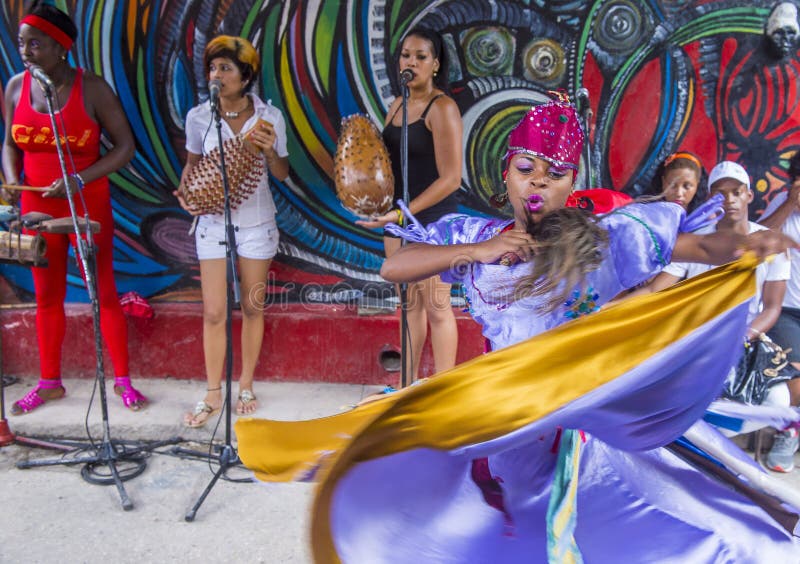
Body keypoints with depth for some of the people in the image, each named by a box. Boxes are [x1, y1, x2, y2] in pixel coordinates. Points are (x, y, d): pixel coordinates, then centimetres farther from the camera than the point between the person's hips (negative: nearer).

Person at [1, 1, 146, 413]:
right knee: (47, 295, 12)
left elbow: (125, 146, -10)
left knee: (104, 293, 2)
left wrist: (79, 180, -20)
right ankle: (49, 382, 25)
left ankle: (122, 380, 14)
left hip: (88, 205, -4)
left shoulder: (91, 88, -11)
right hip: (38, 206, 4)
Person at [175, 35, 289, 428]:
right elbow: (192, 164, 9)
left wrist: (270, 151, -20)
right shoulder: (198, 117, -6)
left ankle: (246, 387, 28)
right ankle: (213, 394, 18)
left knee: (252, 307, 10)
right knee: (213, 312, 1)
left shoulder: (269, 116, -8)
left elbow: (282, 175, 0)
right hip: (213, 222, 0)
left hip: (256, 223, 0)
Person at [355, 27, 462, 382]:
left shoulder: (442, 108, -13)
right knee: (409, 302, 15)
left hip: (431, 221, -7)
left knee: (436, 308, 1)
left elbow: (450, 178, -18)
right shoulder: (397, 105, 11)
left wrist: (403, 213, -23)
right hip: (398, 218, 7)